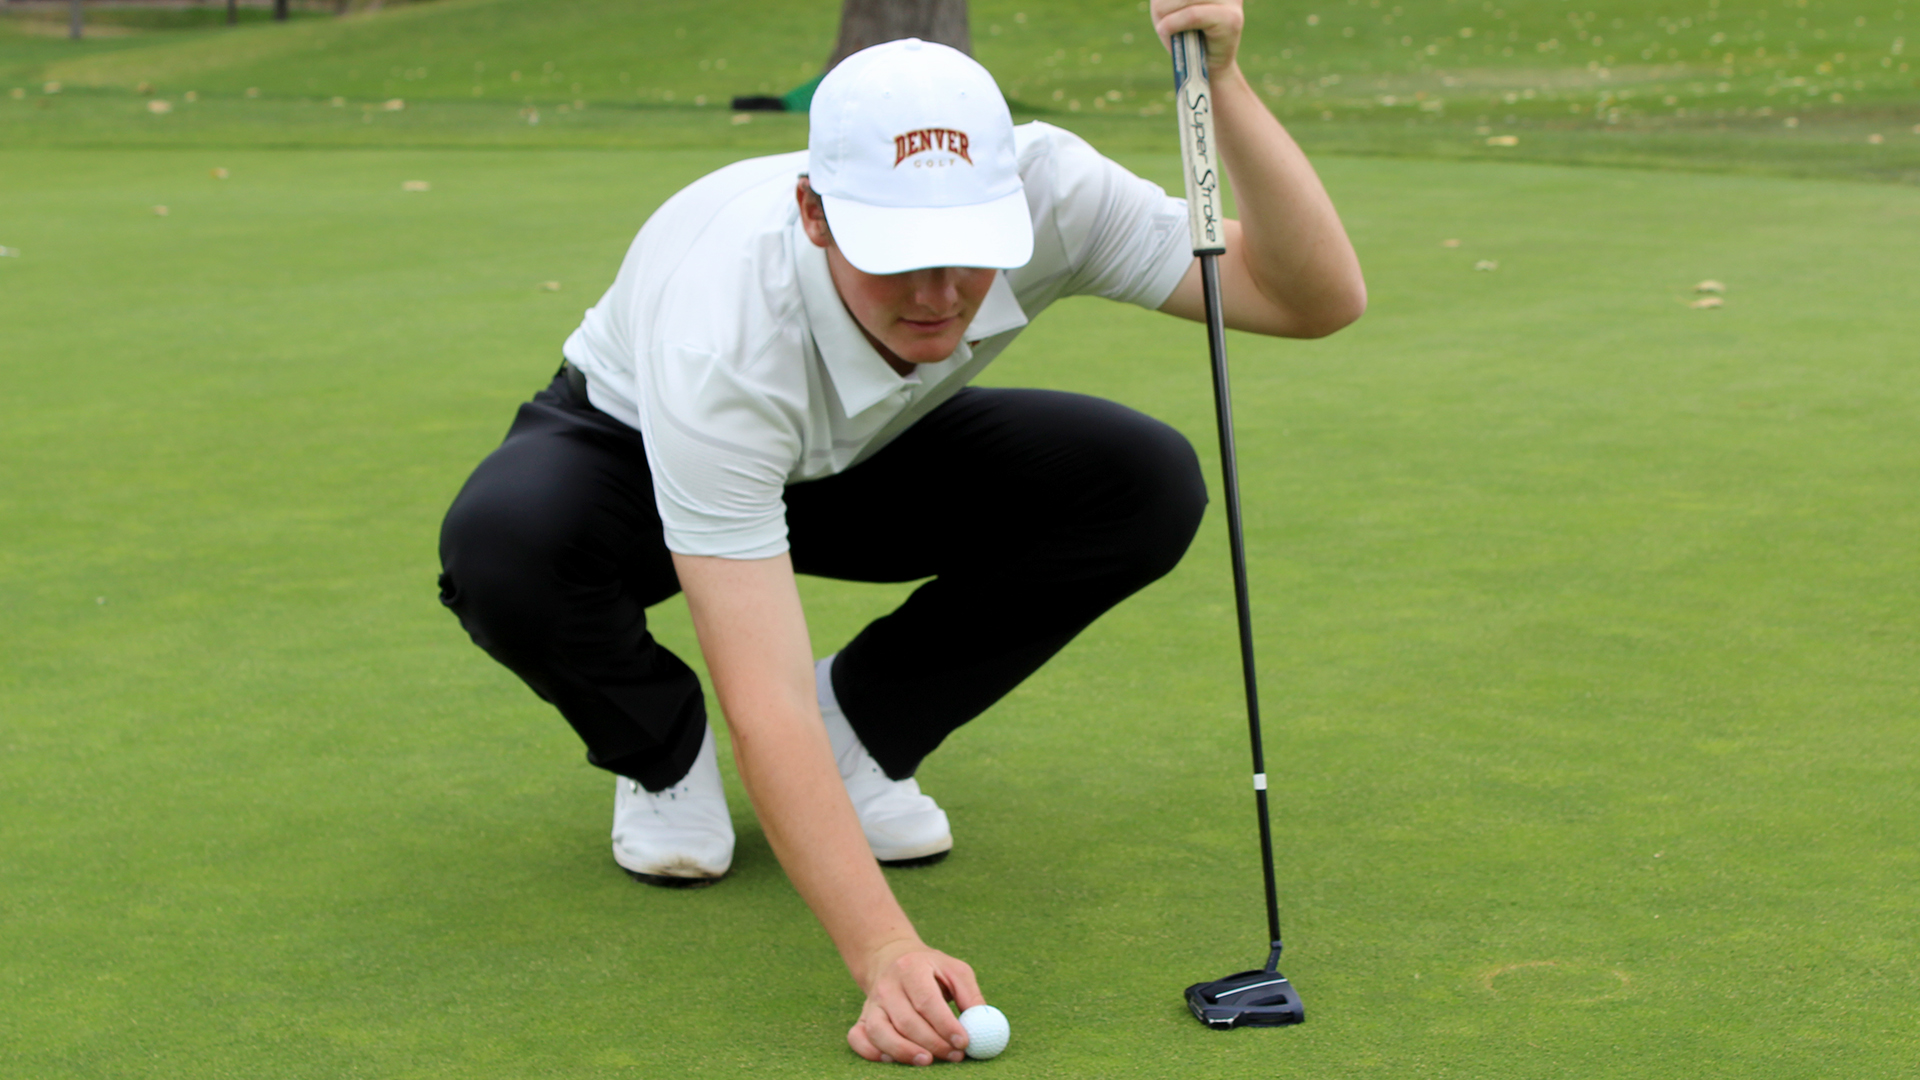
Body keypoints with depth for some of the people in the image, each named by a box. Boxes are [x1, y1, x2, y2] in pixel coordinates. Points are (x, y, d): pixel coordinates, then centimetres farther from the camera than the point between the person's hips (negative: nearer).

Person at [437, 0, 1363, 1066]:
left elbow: (1319, 297, -31)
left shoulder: (1043, 187, -32)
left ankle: (863, 727, 0)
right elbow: (766, 704, -45)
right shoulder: (723, 340, -43)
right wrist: (886, 955, -55)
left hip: (869, 452, 4)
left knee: (1147, 485, -22)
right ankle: (664, 758, -4)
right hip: (636, 444, -3)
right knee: (502, 541, -39)